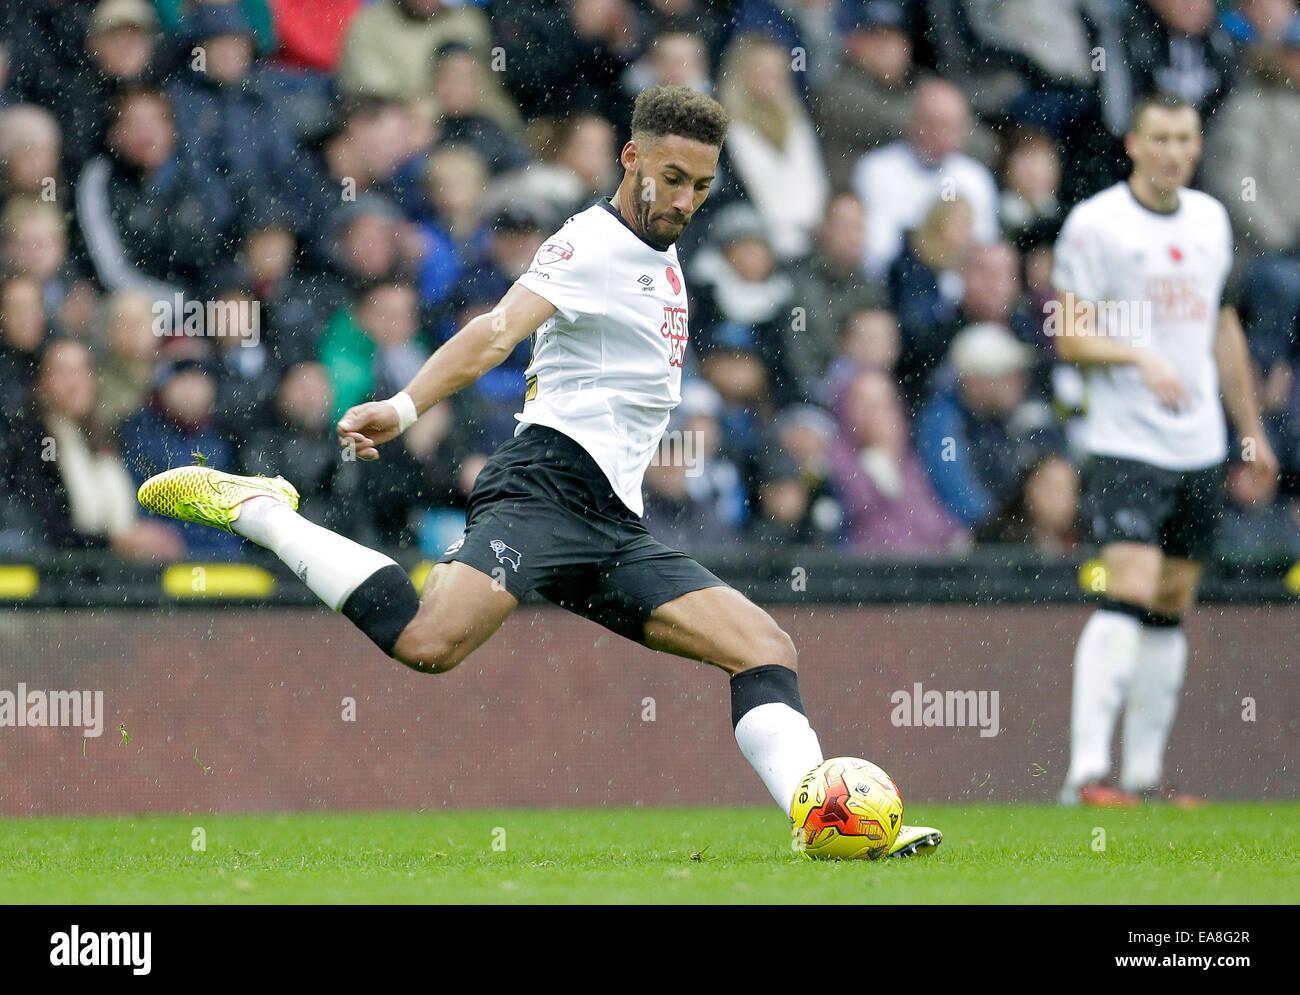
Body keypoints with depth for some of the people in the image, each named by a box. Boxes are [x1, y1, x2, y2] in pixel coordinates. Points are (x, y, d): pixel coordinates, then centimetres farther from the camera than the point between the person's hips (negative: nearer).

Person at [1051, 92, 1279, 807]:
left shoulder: (1210, 219, 13)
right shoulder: (1095, 223, -7)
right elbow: (1069, 336, -8)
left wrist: (1251, 427, 23)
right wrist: (1140, 356, -24)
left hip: (1200, 446, 6)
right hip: (1126, 443, -6)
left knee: (1171, 610, 7)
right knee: (1129, 594, -17)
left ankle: (1144, 773, 12)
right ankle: (1087, 770, -20)